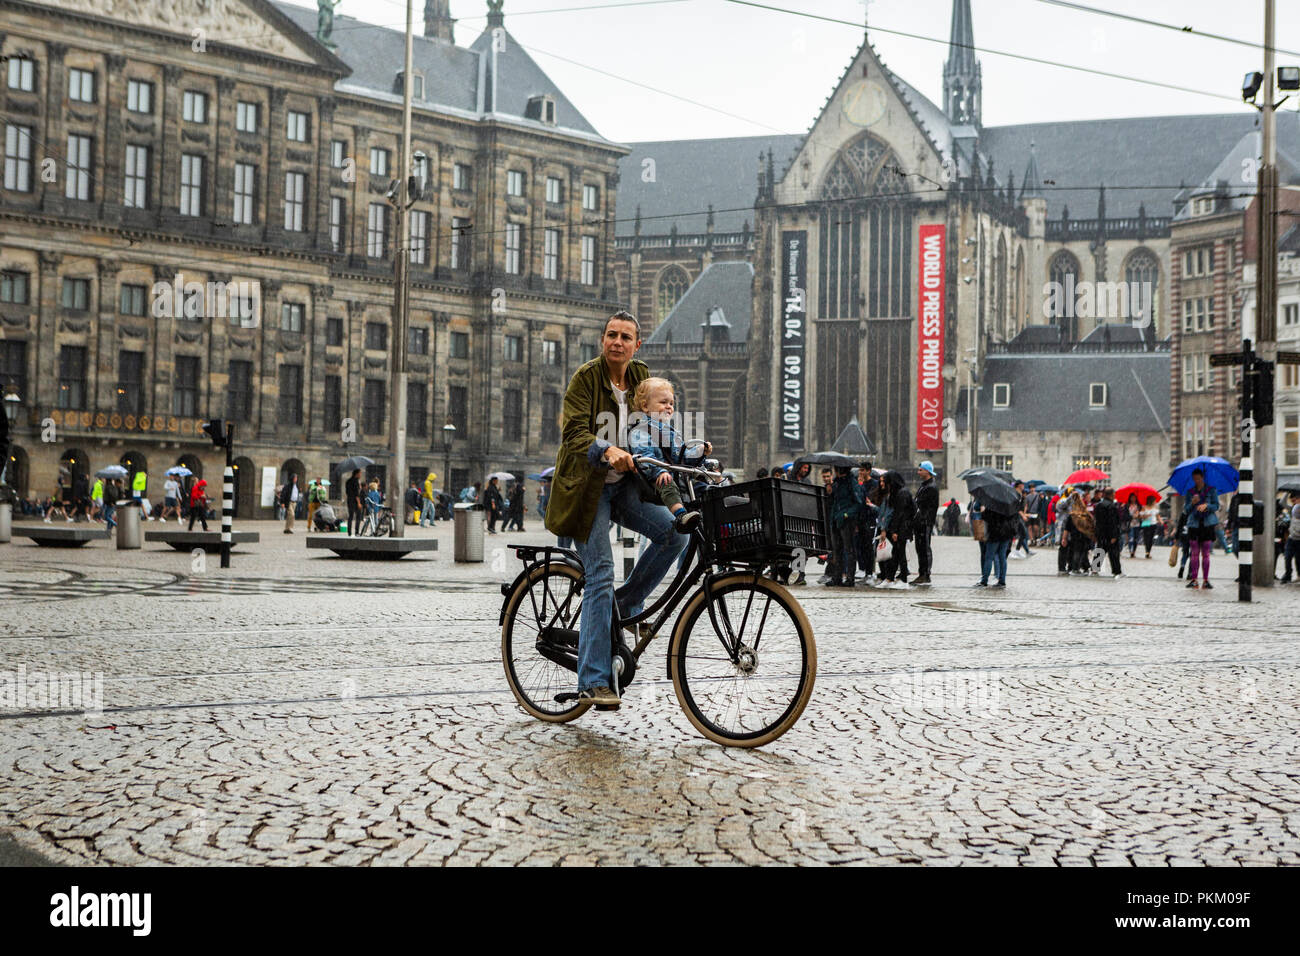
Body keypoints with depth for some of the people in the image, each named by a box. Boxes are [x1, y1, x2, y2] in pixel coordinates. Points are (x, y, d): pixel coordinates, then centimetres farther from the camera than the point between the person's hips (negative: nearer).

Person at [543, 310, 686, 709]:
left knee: (674, 530, -19)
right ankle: (594, 680, -12)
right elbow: (575, 432, -21)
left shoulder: (641, 376, 7)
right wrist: (607, 451, -40)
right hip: (587, 486, -5)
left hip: (625, 485, 5)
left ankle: (624, 603, 2)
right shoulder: (586, 376, -10)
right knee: (600, 574, -13)